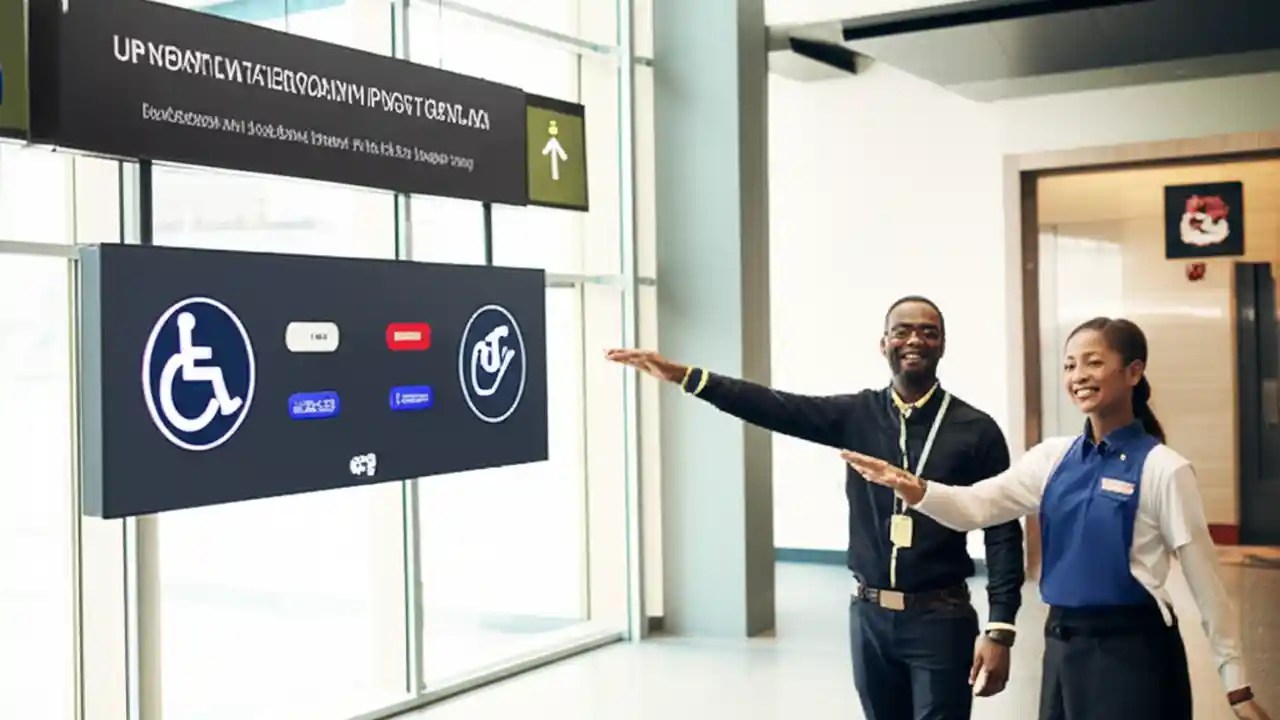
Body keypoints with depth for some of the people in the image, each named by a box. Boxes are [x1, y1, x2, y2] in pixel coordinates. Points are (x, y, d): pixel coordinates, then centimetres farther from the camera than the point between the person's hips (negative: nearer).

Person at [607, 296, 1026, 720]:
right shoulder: (857, 414, 3)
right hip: (870, 615, 3)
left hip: (939, 619, -3)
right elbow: (780, 408, -8)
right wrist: (687, 377, -20)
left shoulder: (975, 429, -4)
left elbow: (1002, 534, -5)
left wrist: (1000, 629, -13)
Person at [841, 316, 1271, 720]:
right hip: (1063, 645, 5)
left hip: (1133, 650, -5)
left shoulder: (1162, 468, -10)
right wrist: (911, 488, -24)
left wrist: (1236, 685, -4)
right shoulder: (1054, 457, 5)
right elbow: (975, 507, -5)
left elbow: (1204, 580, -7)